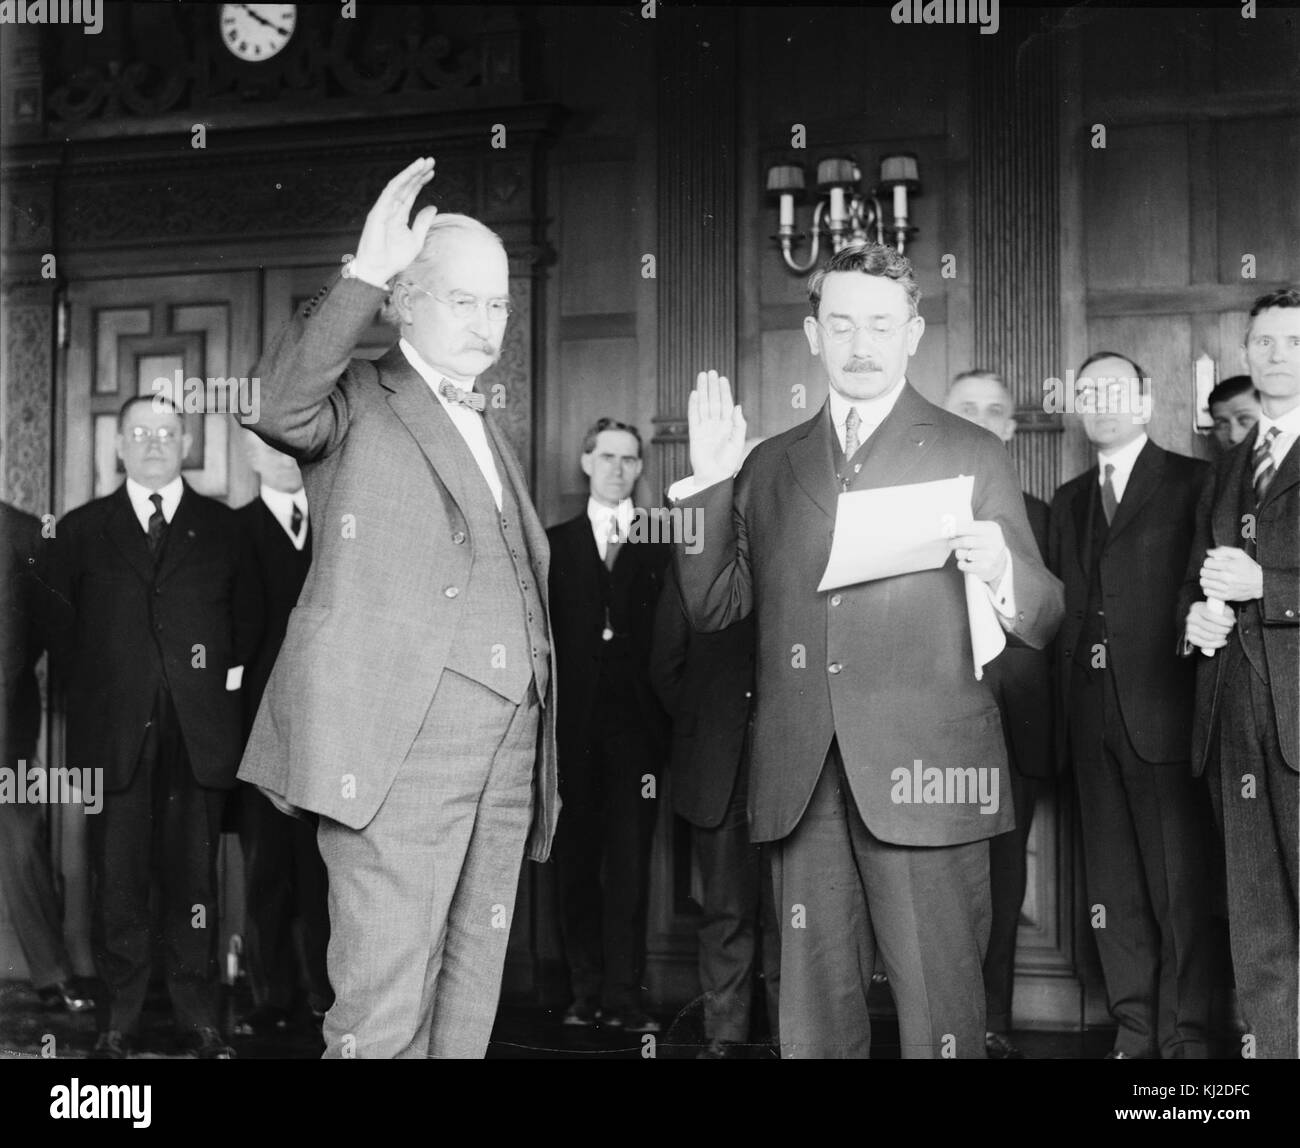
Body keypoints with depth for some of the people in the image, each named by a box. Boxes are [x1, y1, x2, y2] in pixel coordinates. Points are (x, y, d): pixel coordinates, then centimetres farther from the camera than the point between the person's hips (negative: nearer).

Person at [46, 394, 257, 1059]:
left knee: (193, 878, 3)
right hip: (113, 735, 0)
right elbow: (61, 631, 12)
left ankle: (199, 1022, 12)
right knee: (116, 884, 1)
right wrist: (91, 695, 4)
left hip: (198, 734, 0)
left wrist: (231, 677, 3)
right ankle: (119, 1022, 11)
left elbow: (245, 619, 15)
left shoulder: (221, 528, 11)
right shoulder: (81, 531, 11)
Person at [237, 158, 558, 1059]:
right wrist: (365, 274, -22)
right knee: (383, 1008, -8)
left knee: (470, 1000, 10)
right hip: (397, 741, -7)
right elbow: (277, 407, -22)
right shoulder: (358, 401, 3)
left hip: (508, 747, 7)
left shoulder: (489, 429, 24)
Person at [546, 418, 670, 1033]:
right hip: (574, 724, 1)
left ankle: (624, 996, 0)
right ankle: (586, 992, 10)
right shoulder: (554, 542, 12)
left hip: (634, 725, -1)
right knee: (576, 860, 4)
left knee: (630, 863, -3)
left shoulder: (657, 542, 9)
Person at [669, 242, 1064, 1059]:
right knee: (814, 1011, 9)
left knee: (941, 1017, -2)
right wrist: (709, 482, 1)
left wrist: (1002, 575, -19)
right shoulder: (770, 467, 15)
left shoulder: (973, 456, 6)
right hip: (802, 780, 3)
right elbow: (714, 609, 11)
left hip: (926, 776, -3)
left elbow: (1043, 623, 3)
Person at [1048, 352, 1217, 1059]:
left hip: (1161, 708, -5)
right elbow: (1058, 602, 13)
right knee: (1113, 884, 9)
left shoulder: (1191, 483, 2)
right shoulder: (1068, 501, 19)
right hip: (1089, 713, 5)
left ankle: (1185, 1033, 8)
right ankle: (1135, 1030, 17)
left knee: (1180, 881, -1)